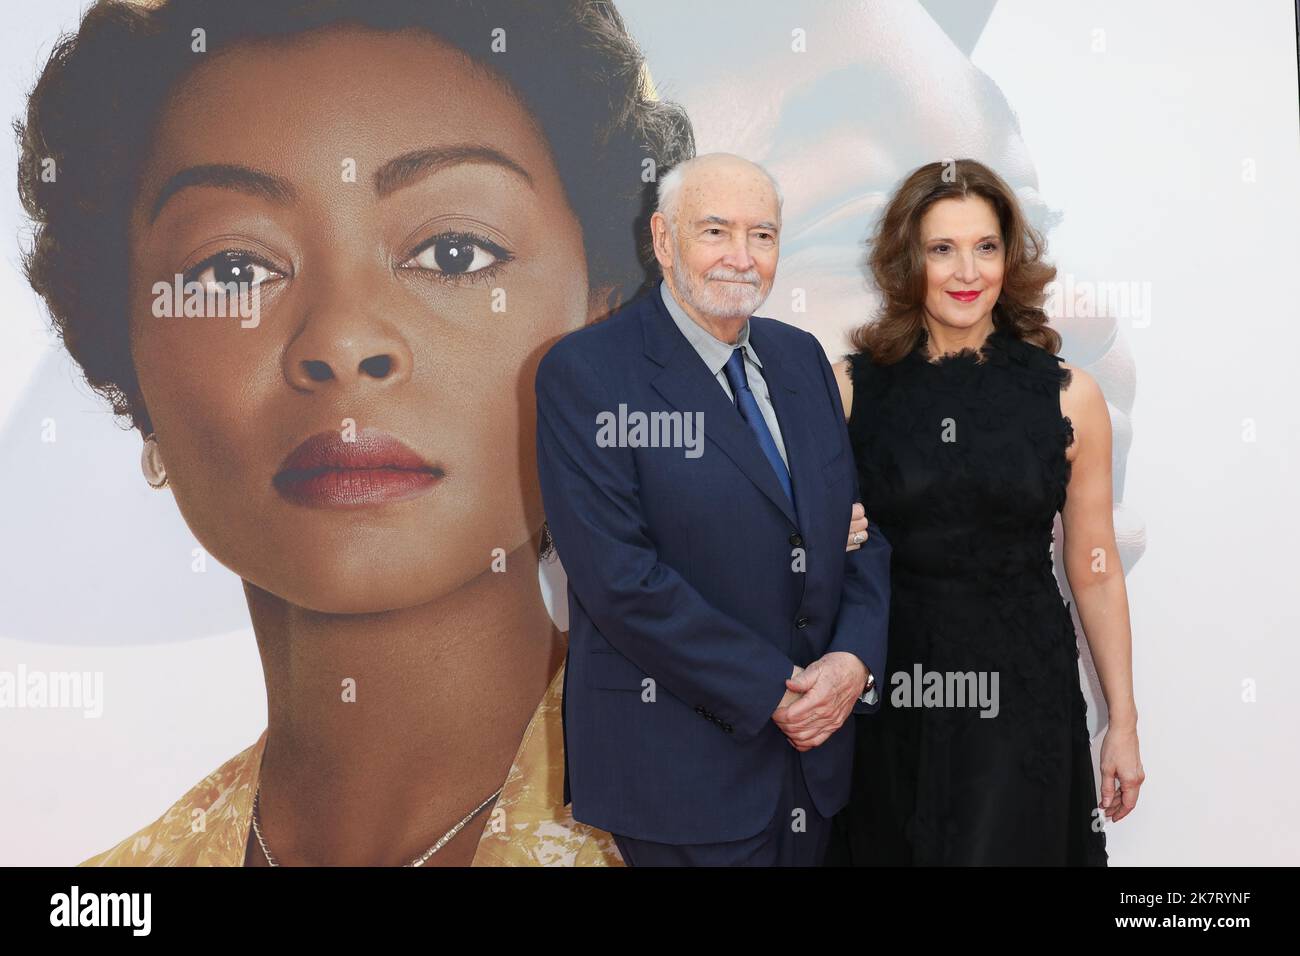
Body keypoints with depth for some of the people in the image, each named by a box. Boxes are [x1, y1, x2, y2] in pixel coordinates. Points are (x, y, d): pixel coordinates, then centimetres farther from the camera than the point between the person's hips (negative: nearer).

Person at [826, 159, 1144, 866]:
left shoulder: (1067, 396, -2)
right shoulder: (850, 387, -3)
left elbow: (1093, 570, 3)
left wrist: (1123, 723, 5)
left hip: (1021, 700, 0)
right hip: (885, 697, 1)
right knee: (883, 848, 15)